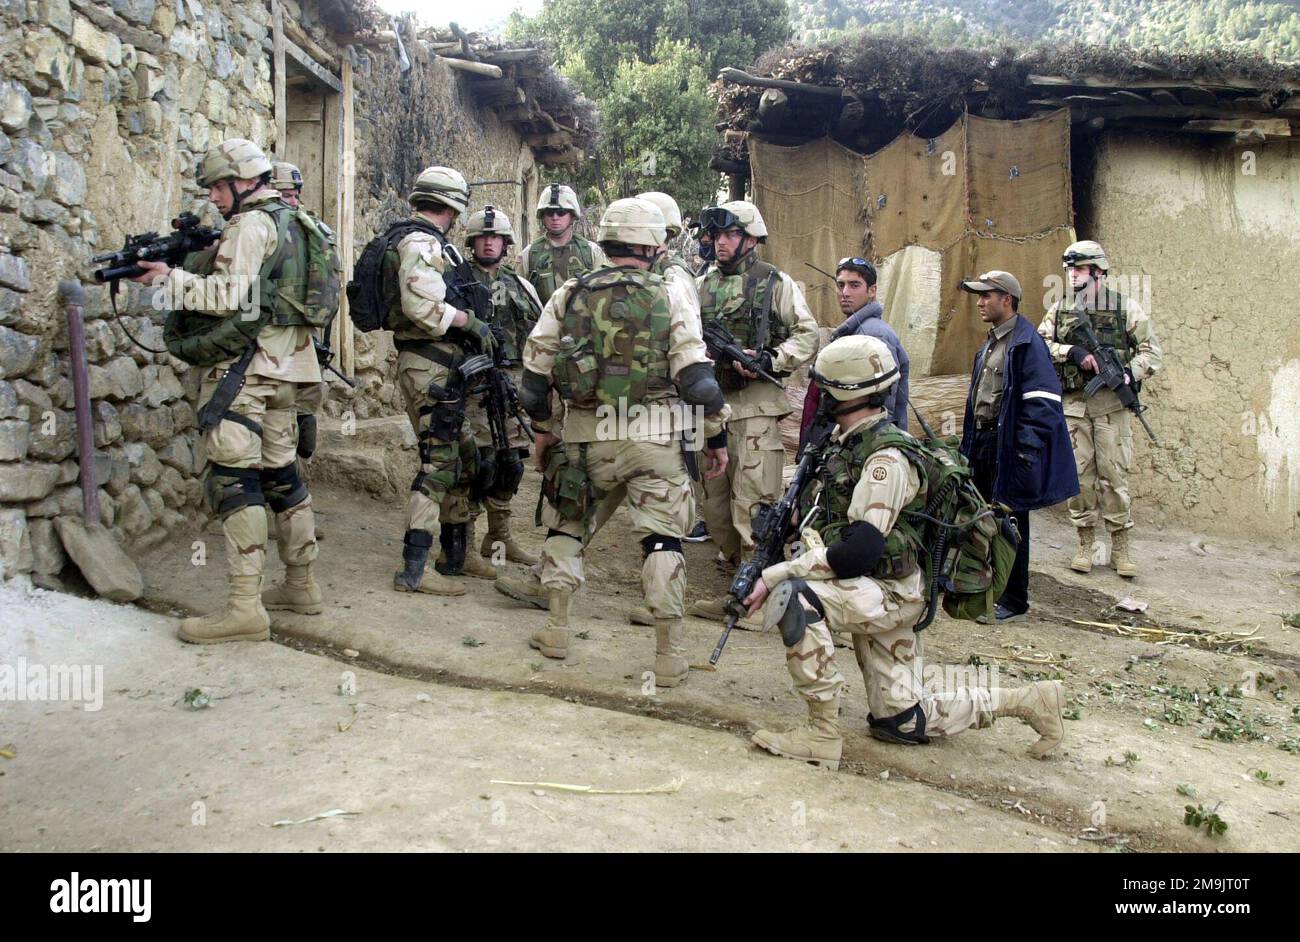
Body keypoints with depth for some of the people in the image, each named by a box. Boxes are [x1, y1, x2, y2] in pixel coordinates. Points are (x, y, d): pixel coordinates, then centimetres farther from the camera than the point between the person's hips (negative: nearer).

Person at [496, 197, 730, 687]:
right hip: (655, 439, -2)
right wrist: (717, 436, 2)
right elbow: (697, 376, -7)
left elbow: (535, 370, 8)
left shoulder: (569, 295, 6)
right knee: (662, 537, 6)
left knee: (565, 523, 21)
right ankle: (669, 654, 7)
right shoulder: (671, 296, -1)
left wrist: (543, 428, 20)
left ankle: (556, 629, 24)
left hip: (585, 435, 2)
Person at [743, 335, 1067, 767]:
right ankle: (1026, 700, 27)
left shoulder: (887, 457, -21)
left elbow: (858, 551, -29)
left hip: (890, 593, -10)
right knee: (903, 721, 15)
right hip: (874, 594, 10)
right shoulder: (846, 441, 7)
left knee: (792, 598, -32)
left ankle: (823, 734, -20)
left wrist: (776, 575, -27)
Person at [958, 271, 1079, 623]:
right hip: (983, 442, 9)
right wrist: (969, 441, 20)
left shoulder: (1026, 343, -15)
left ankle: (1013, 600, 13)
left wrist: (1027, 450, -25)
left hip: (1008, 446, -9)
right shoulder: (990, 343, 15)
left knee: (1010, 523, 1)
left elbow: (1041, 402, -20)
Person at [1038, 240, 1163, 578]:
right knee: (1079, 475, 4)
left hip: (1111, 402, -2)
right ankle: (1085, 544, 14)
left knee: (1114, 474, -1)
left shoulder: (1125, 307, 3)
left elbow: (1152, 351, 3)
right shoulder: (1059, 310, 10)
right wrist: (1072, 352, -15)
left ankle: (1121, 546, 9)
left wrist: (1130, 372, -16)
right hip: (1073, 402, 2)